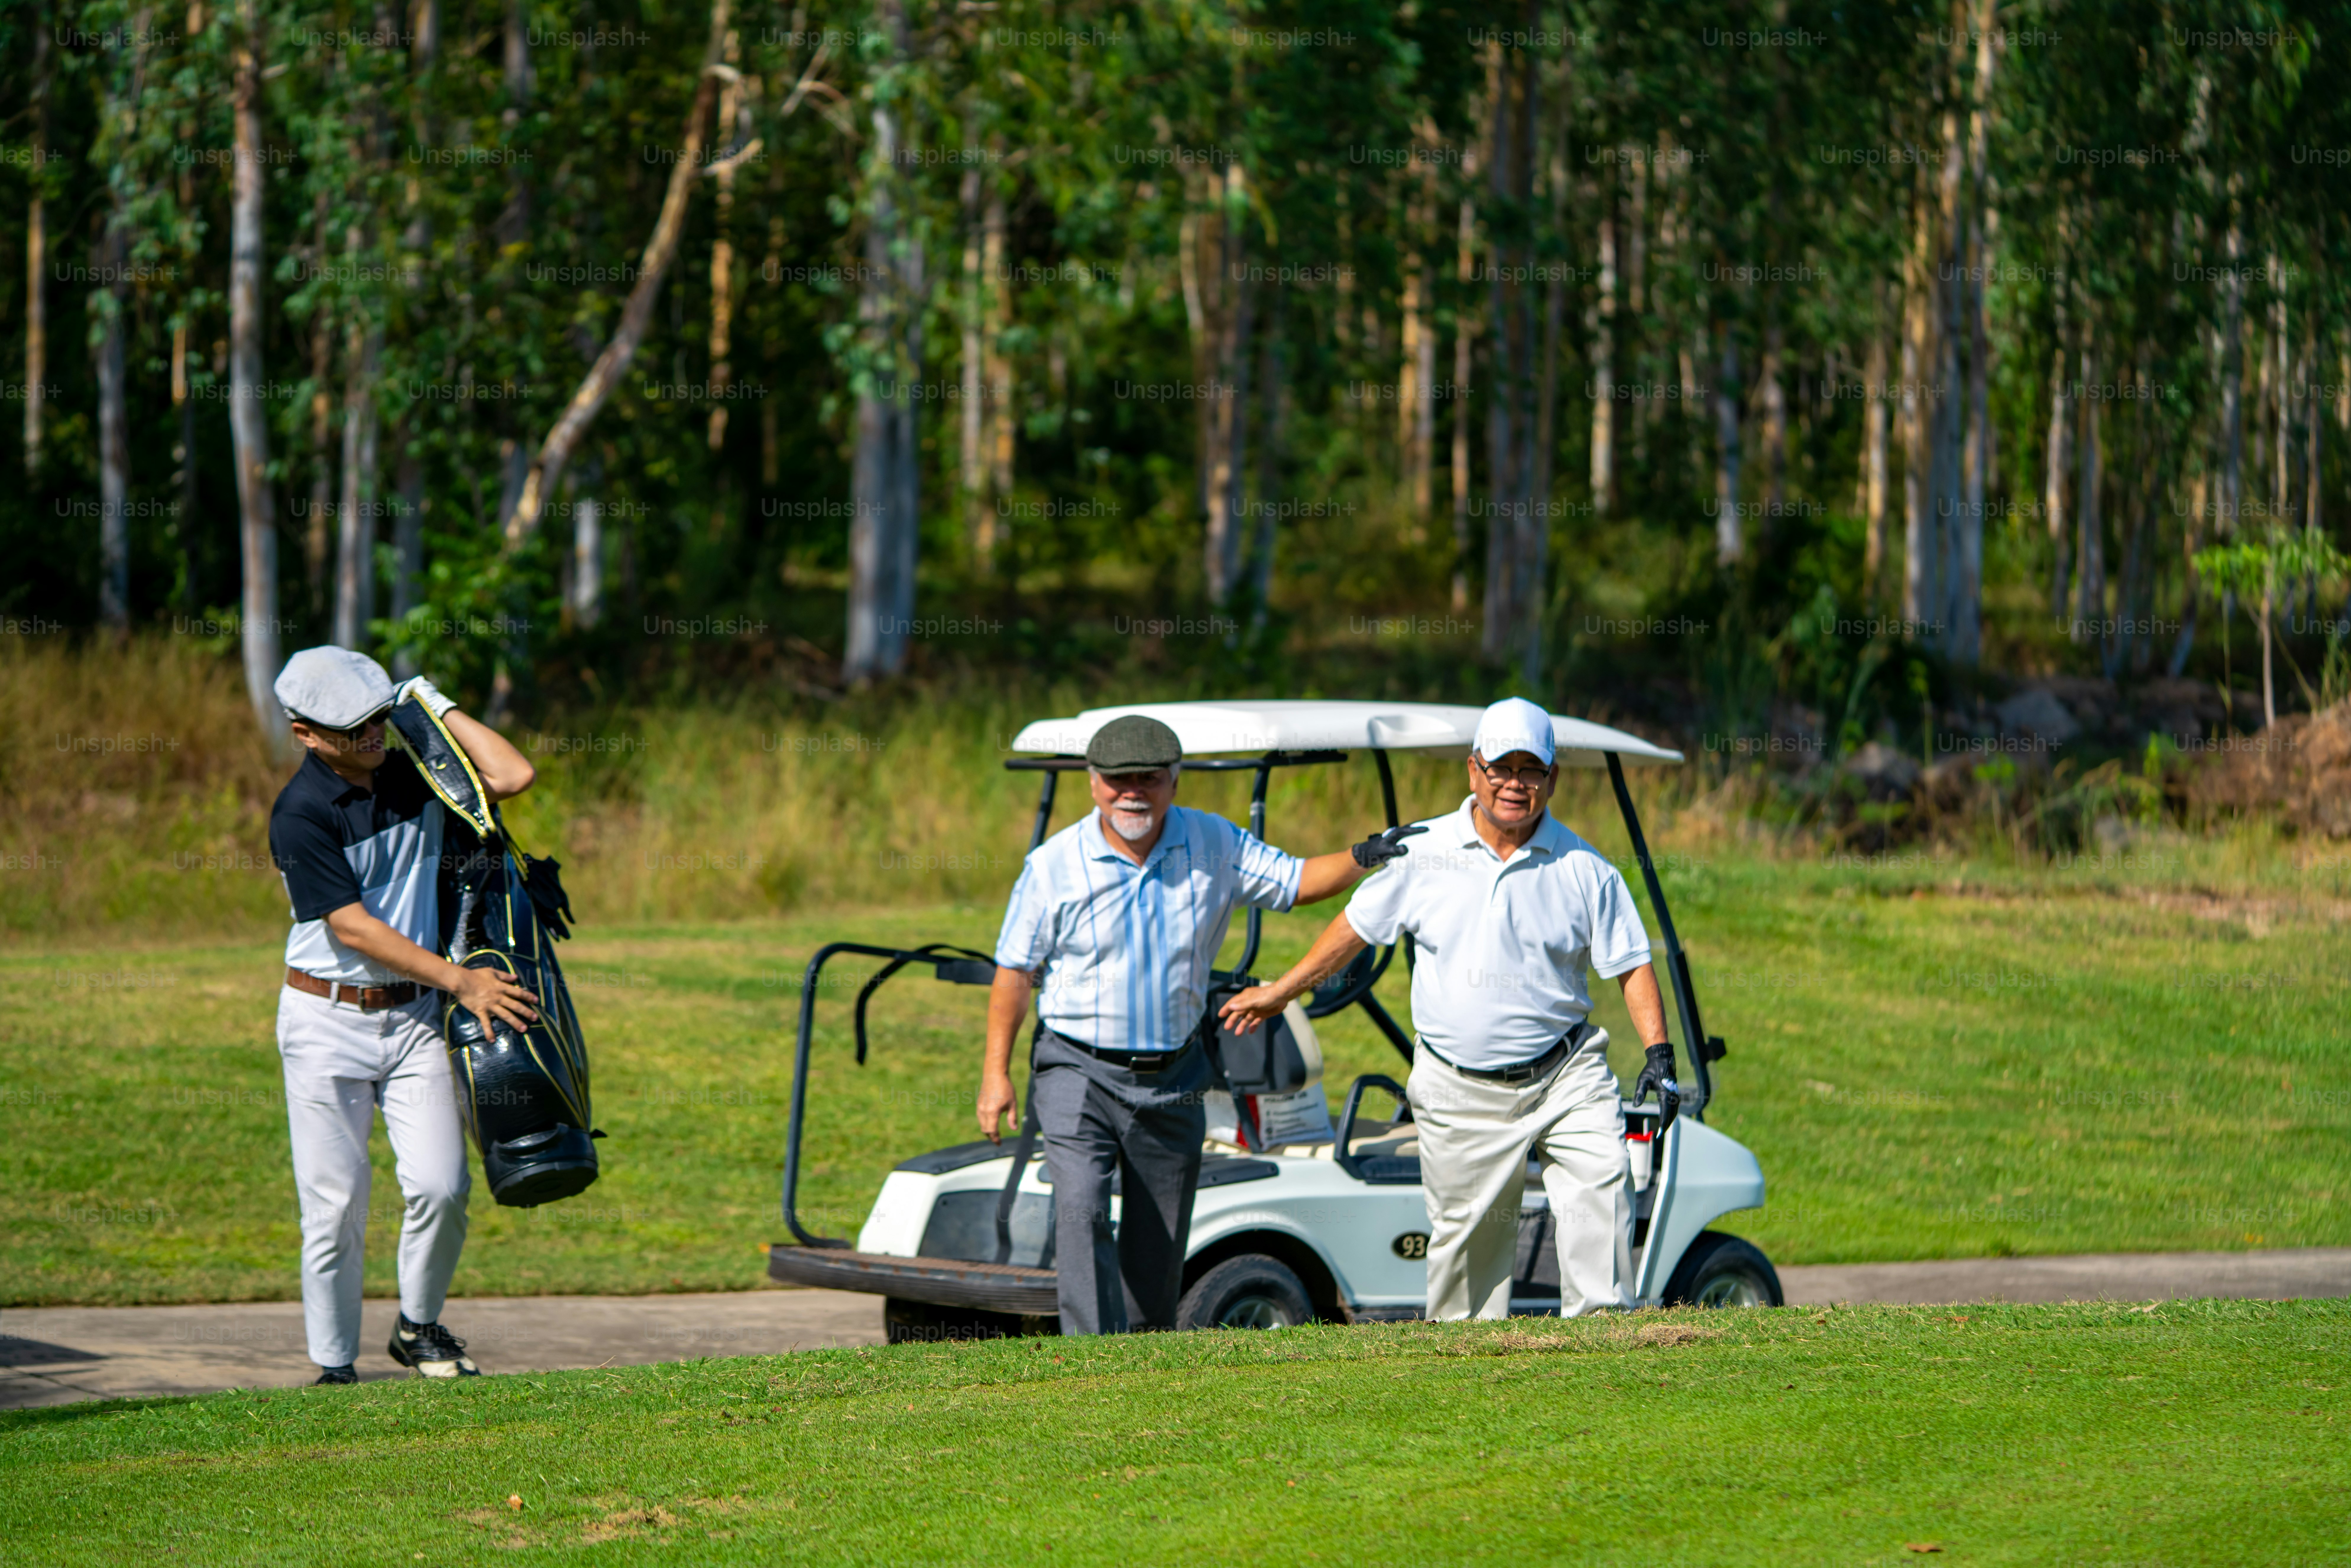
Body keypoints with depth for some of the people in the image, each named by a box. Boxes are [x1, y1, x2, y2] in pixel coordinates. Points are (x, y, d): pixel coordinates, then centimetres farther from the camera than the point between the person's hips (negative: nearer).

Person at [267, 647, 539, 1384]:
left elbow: (514, 775, -1)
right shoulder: (301, 815, -14)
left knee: (441, 1186, -7)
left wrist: (437, 705, 1)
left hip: (414, 1017, 4)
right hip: (328, 1020, -4)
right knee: (336, 1205, -3)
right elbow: (354, 929, -17)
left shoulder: (416, 777, 5)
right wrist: (461, 981, -18)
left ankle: (419, 1329, 16)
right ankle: (334, 1367, 8)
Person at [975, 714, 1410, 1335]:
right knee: (1081, 1210, -23)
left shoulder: (1213, 846, 3)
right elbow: (1016, 970, 1)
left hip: (1173, 1082, 3)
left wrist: (1366, 858, -10)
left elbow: (1295, 881, 9)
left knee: (1159, 1252, 6)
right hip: (1080, 1070, -3)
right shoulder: (1054, 865, -4)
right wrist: (996, 1072, -3)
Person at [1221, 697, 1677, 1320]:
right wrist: (1281, 992, 18)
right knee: (1465, 1235, 3)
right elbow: (1357, 925, 14)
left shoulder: (1583, 869, 0)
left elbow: (1631, 963, 5)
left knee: (1602, 1185, -21)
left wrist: (1658, 1051, -8)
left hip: (1562, 1075, -1)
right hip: (1458, 1092, 1)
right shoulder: (1424, 853, 2)